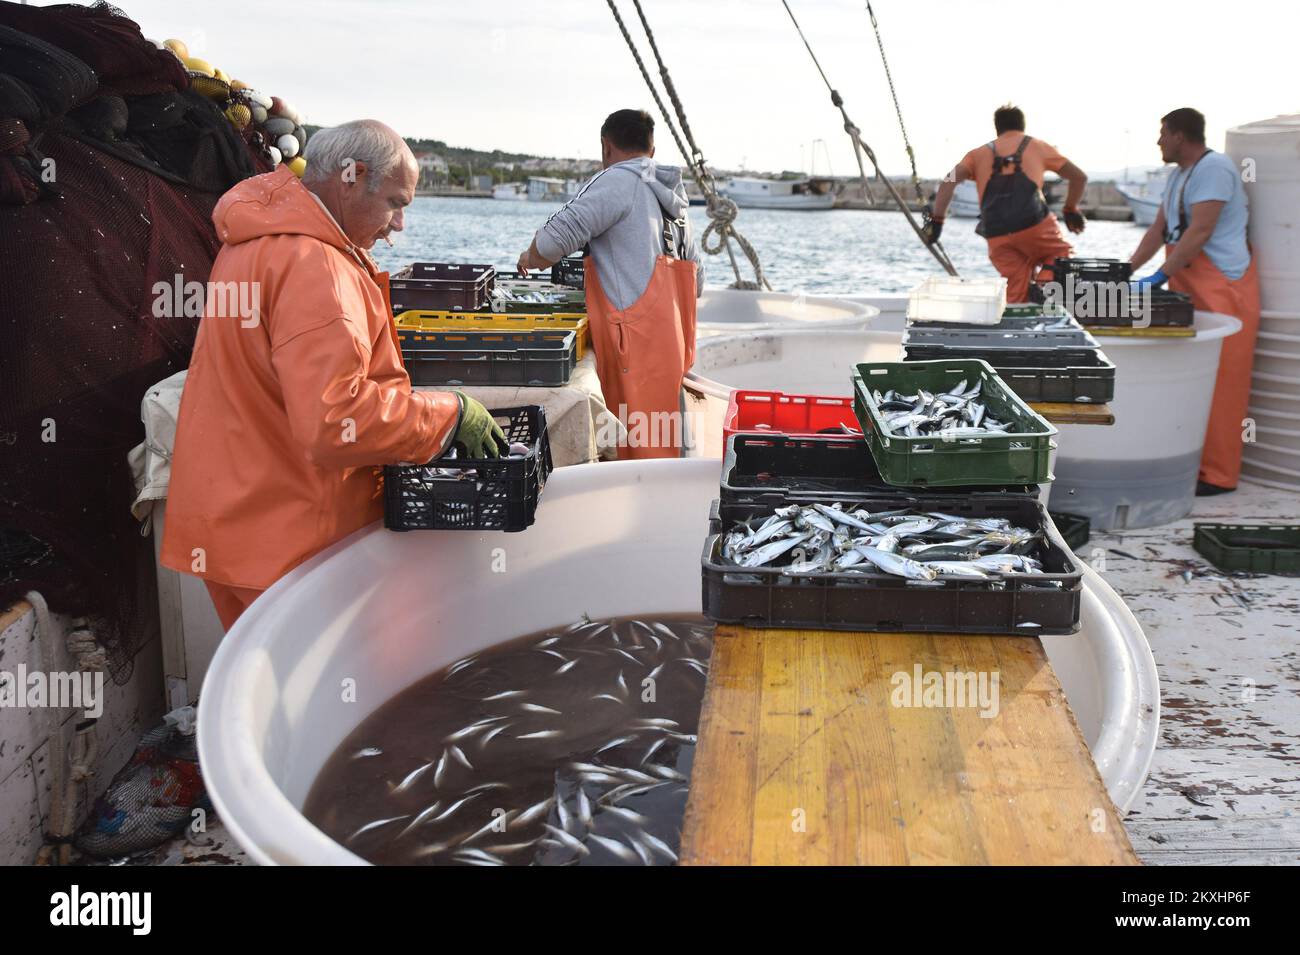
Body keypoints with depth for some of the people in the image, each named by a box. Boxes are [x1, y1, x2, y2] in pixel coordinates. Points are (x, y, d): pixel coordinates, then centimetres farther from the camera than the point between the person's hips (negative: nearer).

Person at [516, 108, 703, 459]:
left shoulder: (620, 181, -4)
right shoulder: (672, 200, 22)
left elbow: (554, 240, -14)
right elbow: (696, 282, 28)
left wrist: (530, 258, 8)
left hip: (639, 351, -9)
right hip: (671, 347, 9)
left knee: (644, 454, -8)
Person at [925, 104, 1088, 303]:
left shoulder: (980, 153, 23)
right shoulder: (1037, 146, 20)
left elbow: (950, 180, 5)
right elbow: (1079, 177, 23)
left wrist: (936, 219, 0)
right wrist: (1071, 210, 37)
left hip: (997, 236, 2)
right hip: (1035, 224, -2)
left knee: (1016, 298, 7)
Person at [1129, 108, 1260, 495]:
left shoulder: (1214, 168, -13)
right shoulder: (1178, 176, 18)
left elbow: (1199, 232, -20)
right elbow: (1160, 229, 20)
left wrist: (1159, 277, -23)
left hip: (1223, 290, -10)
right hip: (1190, 288, 10)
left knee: (1219, 384, -7)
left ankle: (1218, 475, -3)